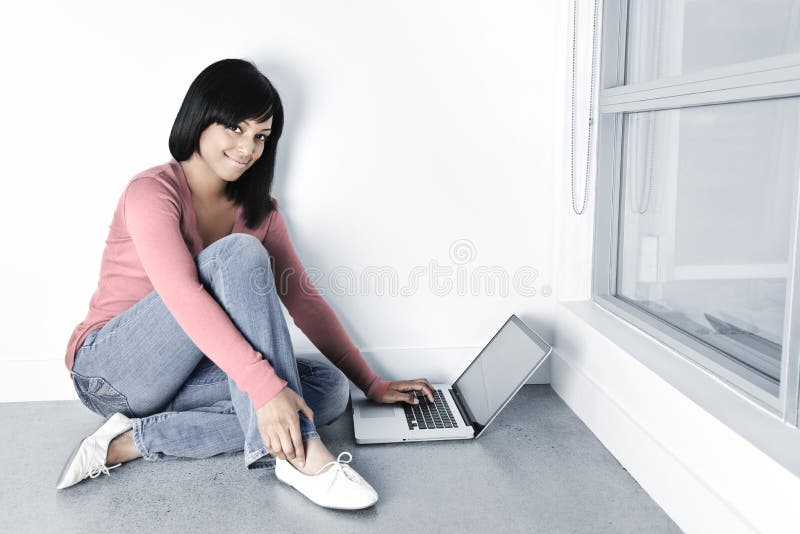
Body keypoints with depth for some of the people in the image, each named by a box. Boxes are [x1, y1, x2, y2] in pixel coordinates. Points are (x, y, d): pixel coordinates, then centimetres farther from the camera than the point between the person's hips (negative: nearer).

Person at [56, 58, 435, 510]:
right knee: (239, 253, -29)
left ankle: (136, 441, -20)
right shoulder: (152, 192, -15)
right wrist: (266, 387, -41)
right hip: (112, 369, -7)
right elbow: (184, 296, -31)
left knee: (329, 389, -17)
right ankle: (297, 453, -35)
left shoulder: (258, 211, 6)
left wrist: (372, 384, -1)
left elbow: (304, 300, 5)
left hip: (184, 374, 7)